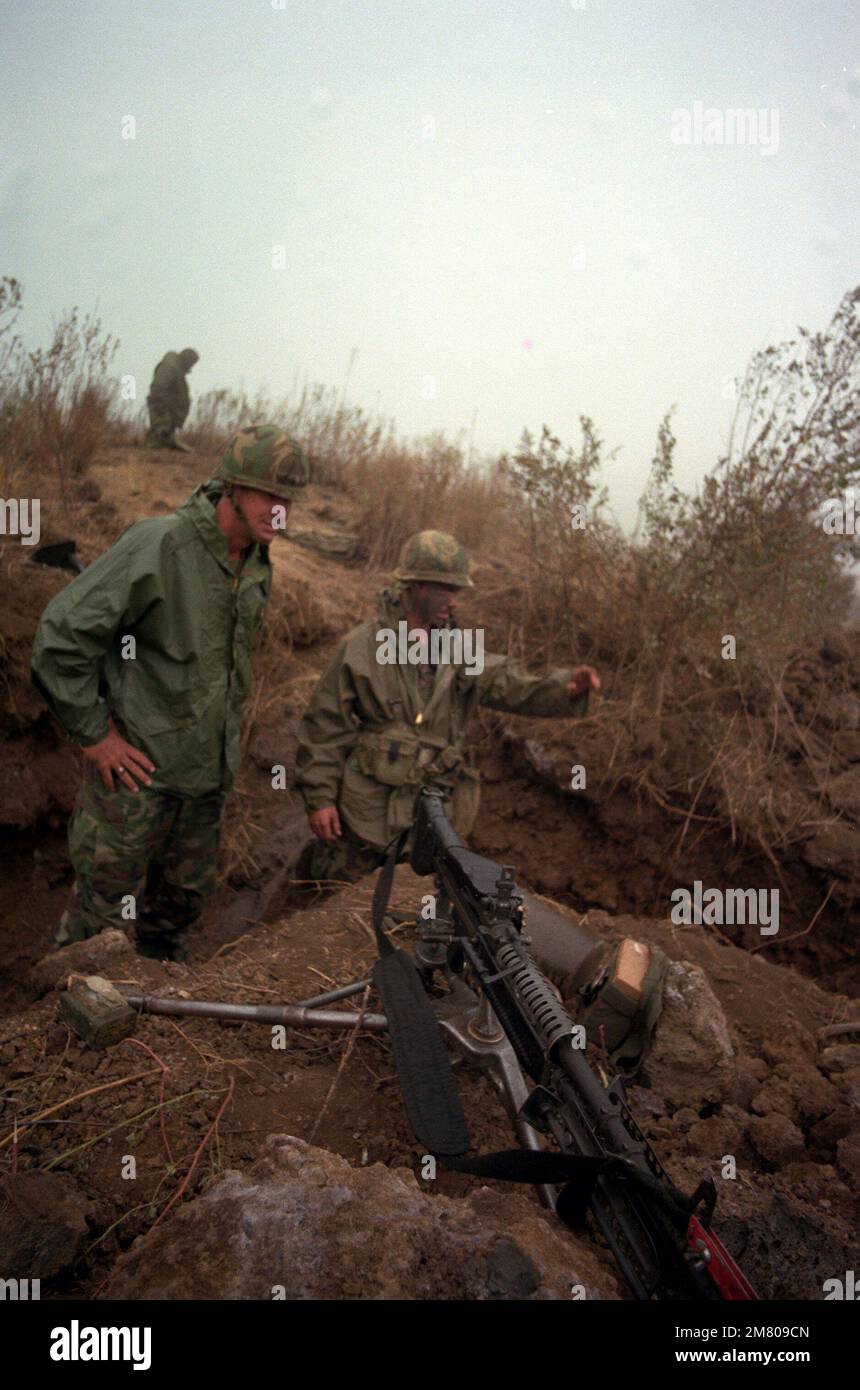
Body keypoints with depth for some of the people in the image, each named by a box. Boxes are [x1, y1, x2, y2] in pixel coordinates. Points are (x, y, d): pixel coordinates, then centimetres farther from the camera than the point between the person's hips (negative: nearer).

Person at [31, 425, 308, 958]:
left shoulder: (258, 569, 5)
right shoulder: (160, 545, -19)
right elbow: (62, 634, -21)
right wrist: (94, 733, -16)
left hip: (209, 773, 7)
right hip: (138, 771, -7)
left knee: (185, 900, 19)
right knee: (106, 905, 4)